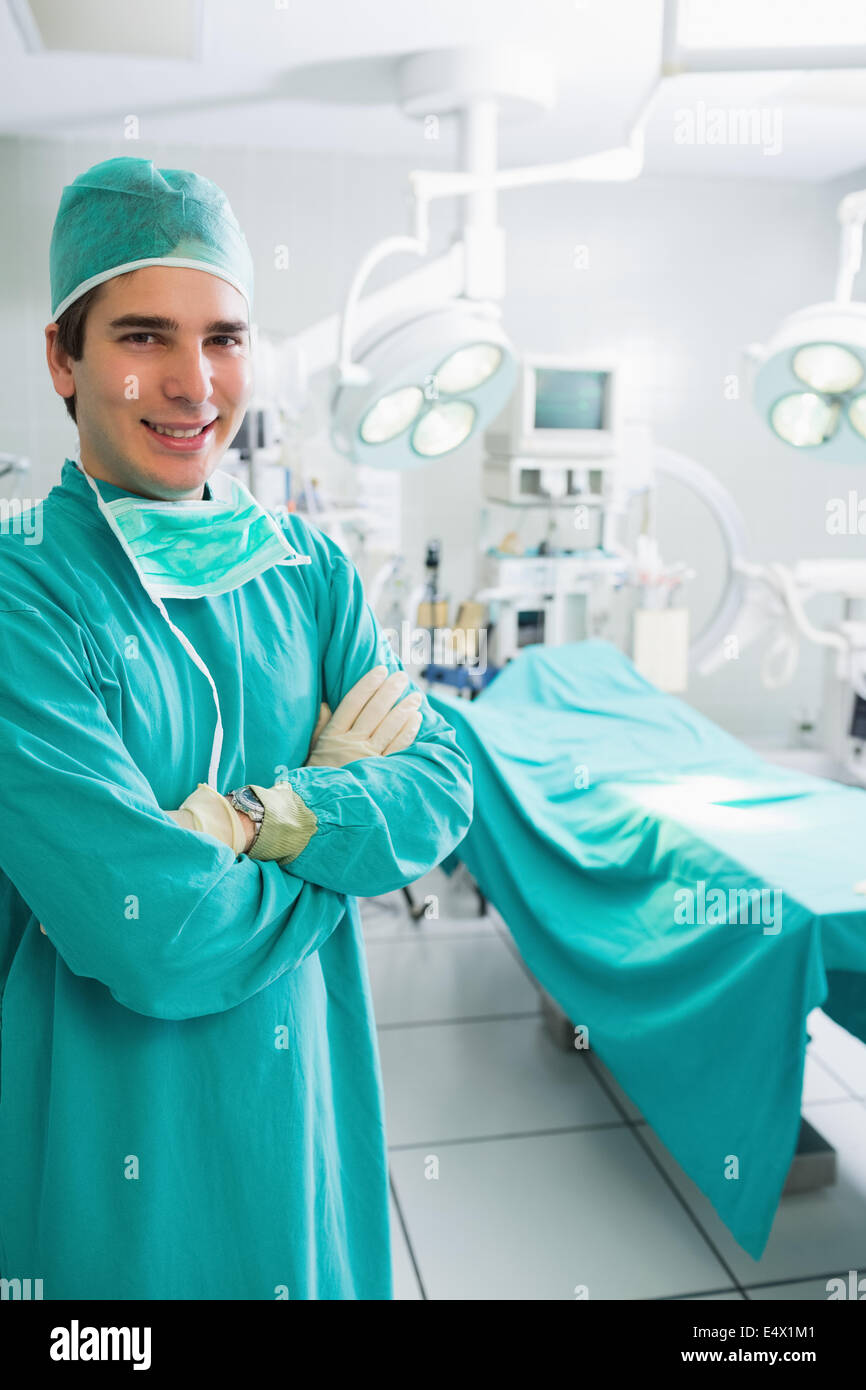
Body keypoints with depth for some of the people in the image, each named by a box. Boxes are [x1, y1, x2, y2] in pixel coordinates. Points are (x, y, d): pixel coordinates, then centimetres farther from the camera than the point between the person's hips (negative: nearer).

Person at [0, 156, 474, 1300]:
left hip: (308, 1088, 5)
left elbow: (443, 793, -9)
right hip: (113, 1132, -4)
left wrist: (258, 816, -24)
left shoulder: (307, 566, -3)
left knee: (316, 1267, 26)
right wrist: (347, 802, -14)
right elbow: (159, 945, -27)